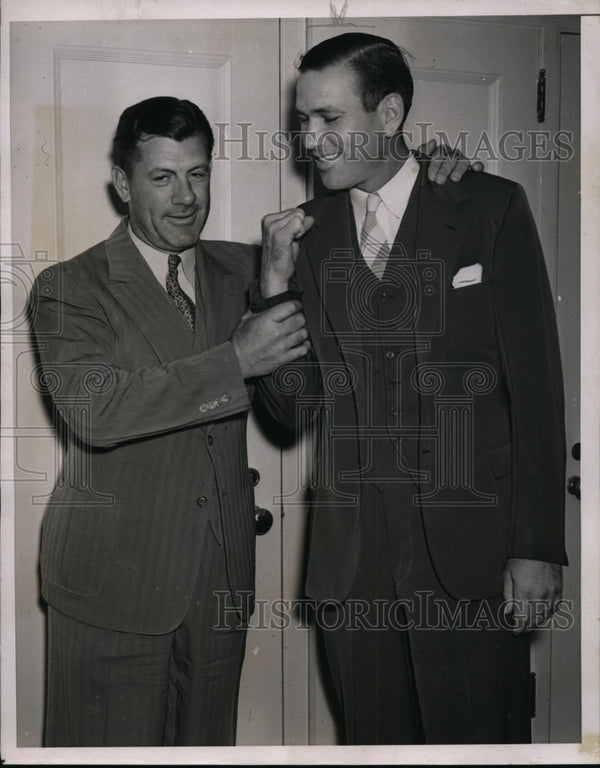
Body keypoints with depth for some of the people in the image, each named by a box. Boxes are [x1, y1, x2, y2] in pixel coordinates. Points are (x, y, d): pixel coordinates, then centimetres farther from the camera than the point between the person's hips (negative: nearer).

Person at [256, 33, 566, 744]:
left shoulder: (489, 209, -2)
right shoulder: (308, 233, 7)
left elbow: (535, 387, -3)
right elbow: (296, 408, 6)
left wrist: (538, 549, -7)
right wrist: (276, 283, -7)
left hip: (468, 552, -3)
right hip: (349, 557, 3)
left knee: (476, 735, 6)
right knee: (373, 736, 14)